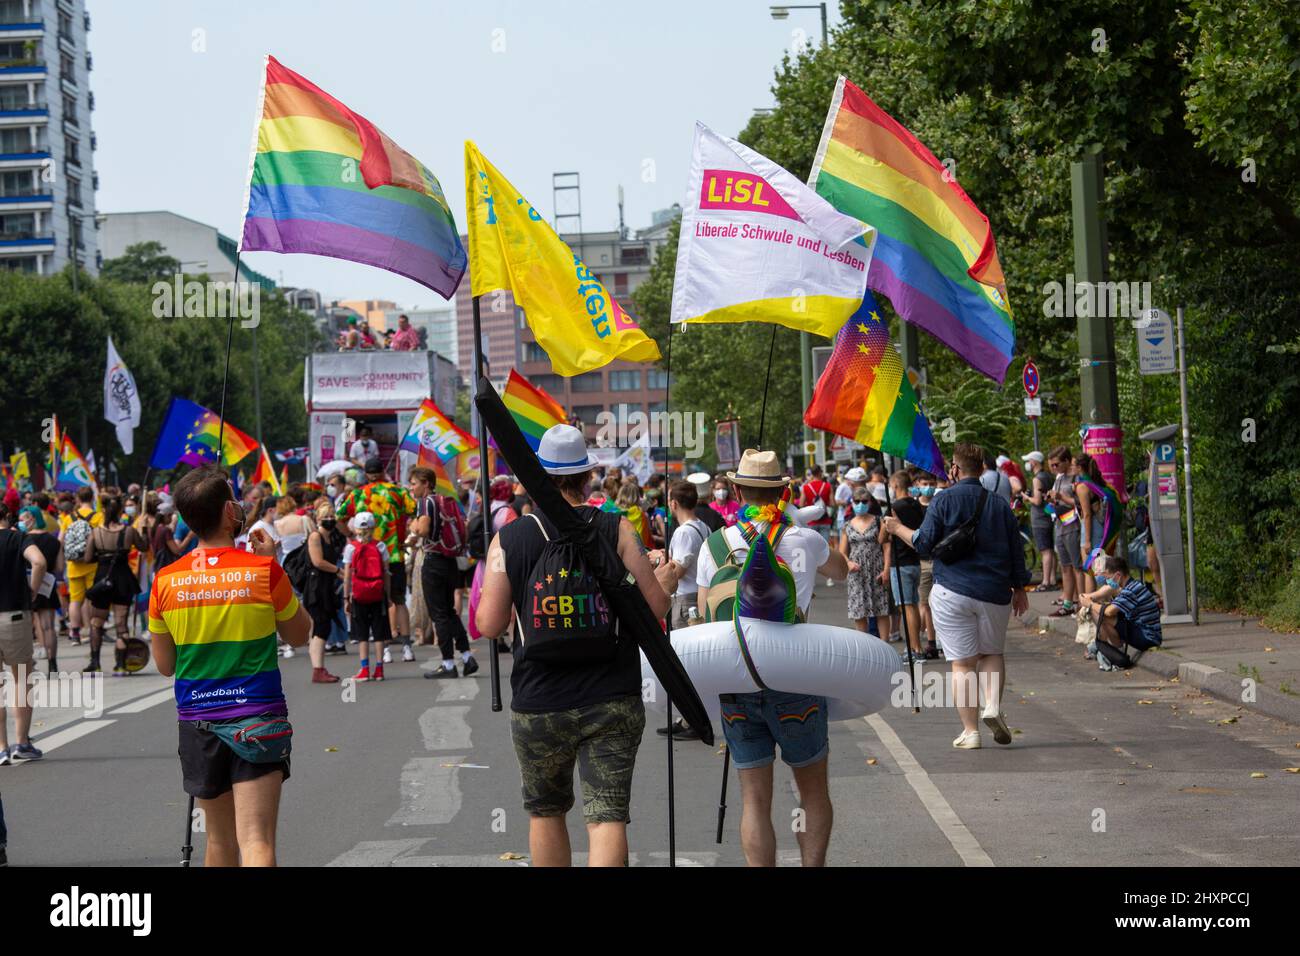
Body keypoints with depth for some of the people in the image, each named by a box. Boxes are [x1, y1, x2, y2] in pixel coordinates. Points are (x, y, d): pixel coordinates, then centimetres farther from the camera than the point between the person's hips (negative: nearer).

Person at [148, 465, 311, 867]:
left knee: (220, 839, 18)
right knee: (256, 842, -10)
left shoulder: (166, 581, -2)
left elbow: (165, 665, 9)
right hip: (258, 717, -3)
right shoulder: (264, 571, -10)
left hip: (197, 723, 3)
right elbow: (299, 635, 7)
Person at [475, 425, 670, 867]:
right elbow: (656, 608, -5)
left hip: (538, 703, 1)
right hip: (612, 699, -1)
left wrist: (485, 593, 18)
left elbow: (490, 625, -3)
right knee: (607, 815, -3)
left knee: (546, 813, 19)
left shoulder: (508, 539, -3)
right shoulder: (616, 529, -4)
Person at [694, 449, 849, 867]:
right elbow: (840, 571, 24)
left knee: (754, 799, 6)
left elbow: (706, 616, 6)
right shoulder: (805, 541, 0)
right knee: (813, 790, 14)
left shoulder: (715, 545, 2)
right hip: (794, 683, -1)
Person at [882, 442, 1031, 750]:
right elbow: (1016, 551, 10)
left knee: (963, 662, 1)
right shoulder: (1000, 504, 7)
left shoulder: (944, 500, -4)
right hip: (994, 593, 3)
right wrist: (1019, 589, 21)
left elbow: (924, 544, -4)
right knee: (992, 653, 20)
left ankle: (970, 731, -1)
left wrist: (899, 528, 13)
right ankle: (993, 705, -5)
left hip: (952, 591, -3)